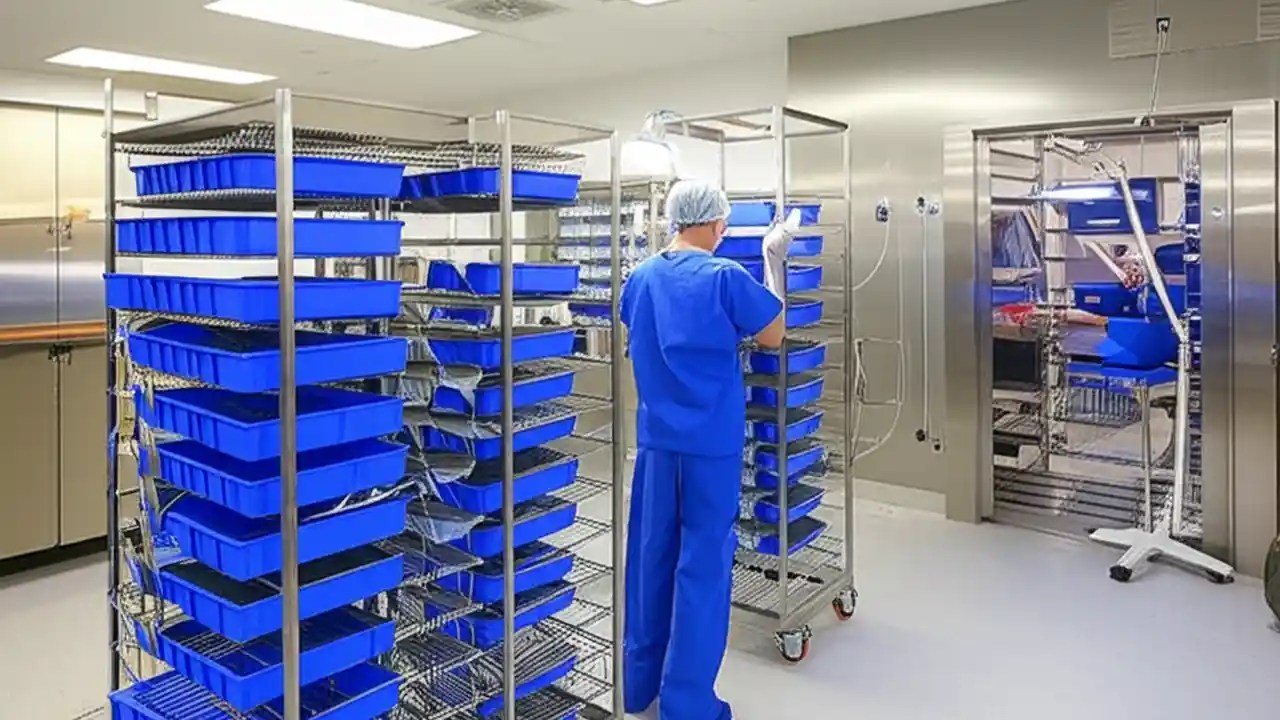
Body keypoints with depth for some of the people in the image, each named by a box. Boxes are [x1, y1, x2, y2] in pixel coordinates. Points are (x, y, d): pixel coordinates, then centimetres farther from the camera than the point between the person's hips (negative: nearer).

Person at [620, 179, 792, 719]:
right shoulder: (727, 278, -12)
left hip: (655, 438, 5)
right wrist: (774, 260, 2)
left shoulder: (641, 278, 5)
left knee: (651, 556, 15)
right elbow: (773, 337, 0)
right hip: (712, 443, -5)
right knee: (702, 564, 3)